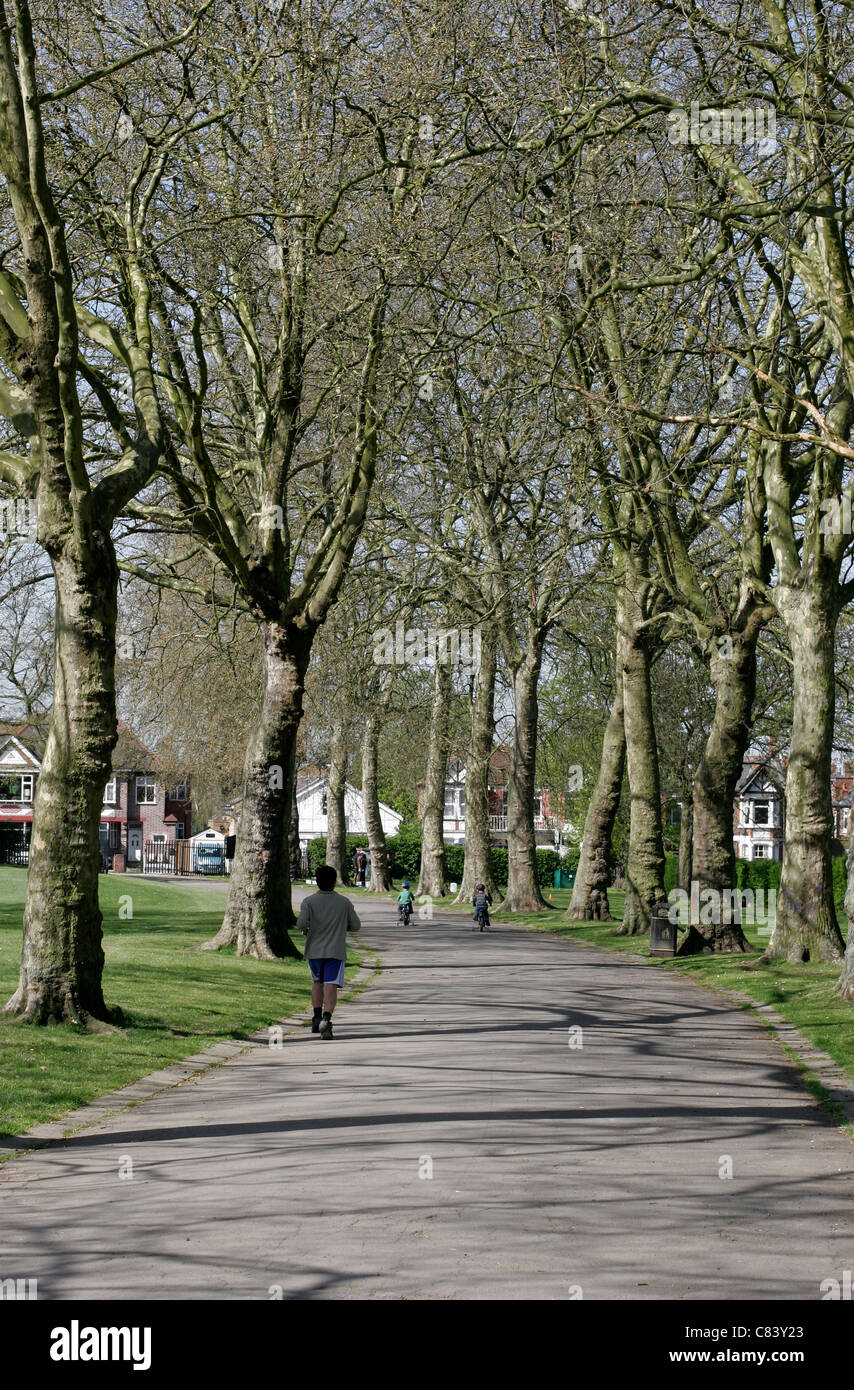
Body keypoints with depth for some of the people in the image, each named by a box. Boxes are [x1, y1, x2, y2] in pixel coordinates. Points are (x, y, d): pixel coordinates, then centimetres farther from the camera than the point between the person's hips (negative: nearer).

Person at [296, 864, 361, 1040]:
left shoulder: (309, 901, -4)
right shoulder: (345, 903, -1)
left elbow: (302, 923, -18)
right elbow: (356, 926, 6)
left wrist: (304, 929, 5)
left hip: (314, 950, 1)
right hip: (336, 951, -1)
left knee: (317, 982, 22)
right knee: (331, 986, -7)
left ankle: (317, 1017, 16)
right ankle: (326, 1019, -27)